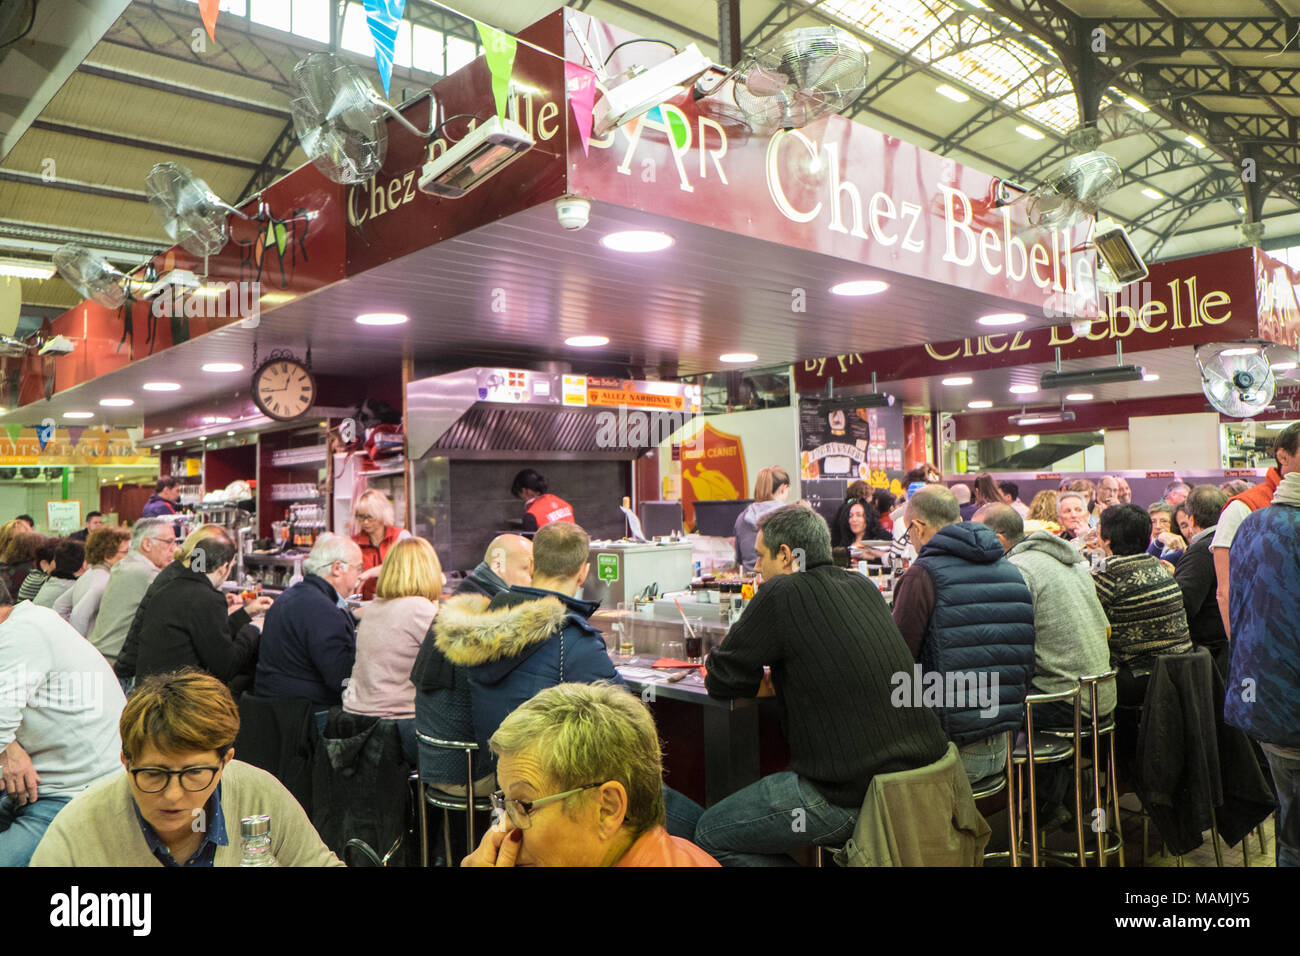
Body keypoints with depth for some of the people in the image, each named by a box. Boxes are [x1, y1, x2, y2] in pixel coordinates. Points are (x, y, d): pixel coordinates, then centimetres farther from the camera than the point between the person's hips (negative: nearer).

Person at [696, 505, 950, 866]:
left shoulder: (781, 594, -12)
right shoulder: (863, 587, 10)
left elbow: (720, 681, -4)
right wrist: (779, 680, 16)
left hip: (854, 794, -9)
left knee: (709, 835, 5)